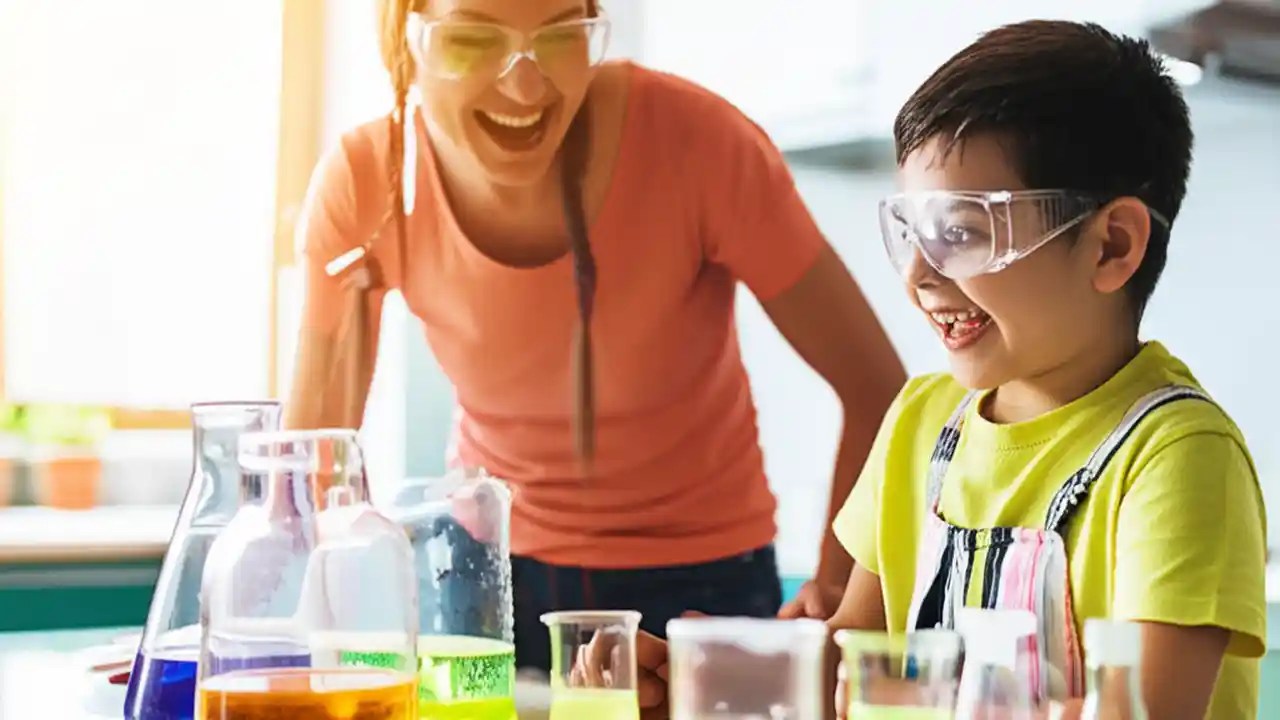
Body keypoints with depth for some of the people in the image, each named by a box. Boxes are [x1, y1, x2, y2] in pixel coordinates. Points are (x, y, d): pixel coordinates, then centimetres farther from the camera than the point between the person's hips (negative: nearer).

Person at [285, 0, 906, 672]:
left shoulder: (695, 142, -24)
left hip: (699, 574, -1)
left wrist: (836, 601, -24)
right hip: (485, 567, 2)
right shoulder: (364, 185, -18)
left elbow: (877, 391, -17)